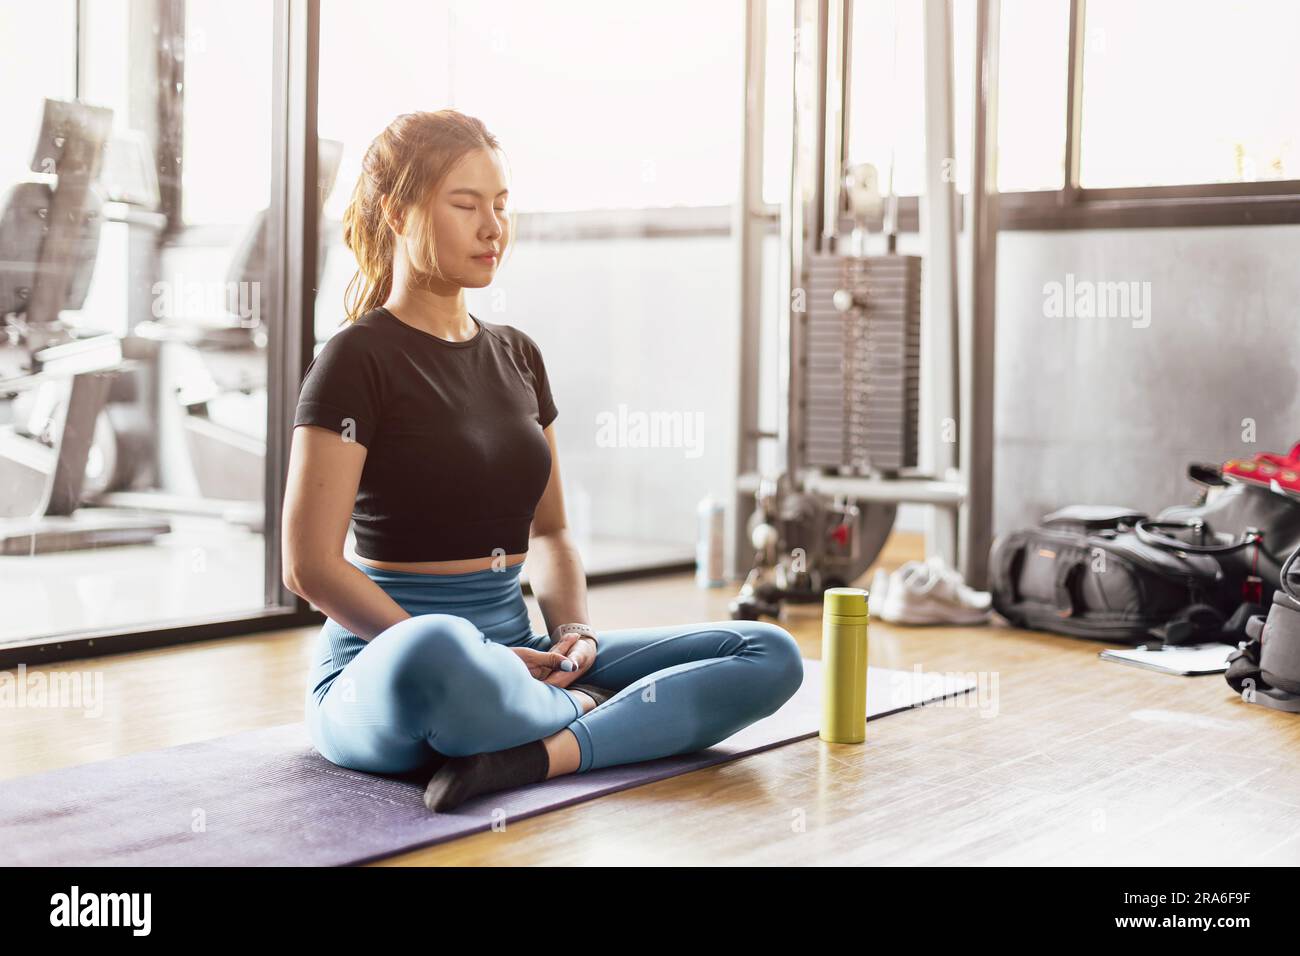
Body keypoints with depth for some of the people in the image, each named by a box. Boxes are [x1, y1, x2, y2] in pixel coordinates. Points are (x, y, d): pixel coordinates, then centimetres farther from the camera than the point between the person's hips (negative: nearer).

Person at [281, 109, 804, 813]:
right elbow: (310, 565, -13)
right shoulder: (359, 358, -7)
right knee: (431, 652, -45)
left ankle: (536, 756, -28)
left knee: (770, 655, -10)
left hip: (512, 655, 7)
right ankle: (586, 715, -14)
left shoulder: (516, 356, 14)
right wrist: (454, 664, -18)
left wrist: (574, 631, -1)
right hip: (384, 657, -6)